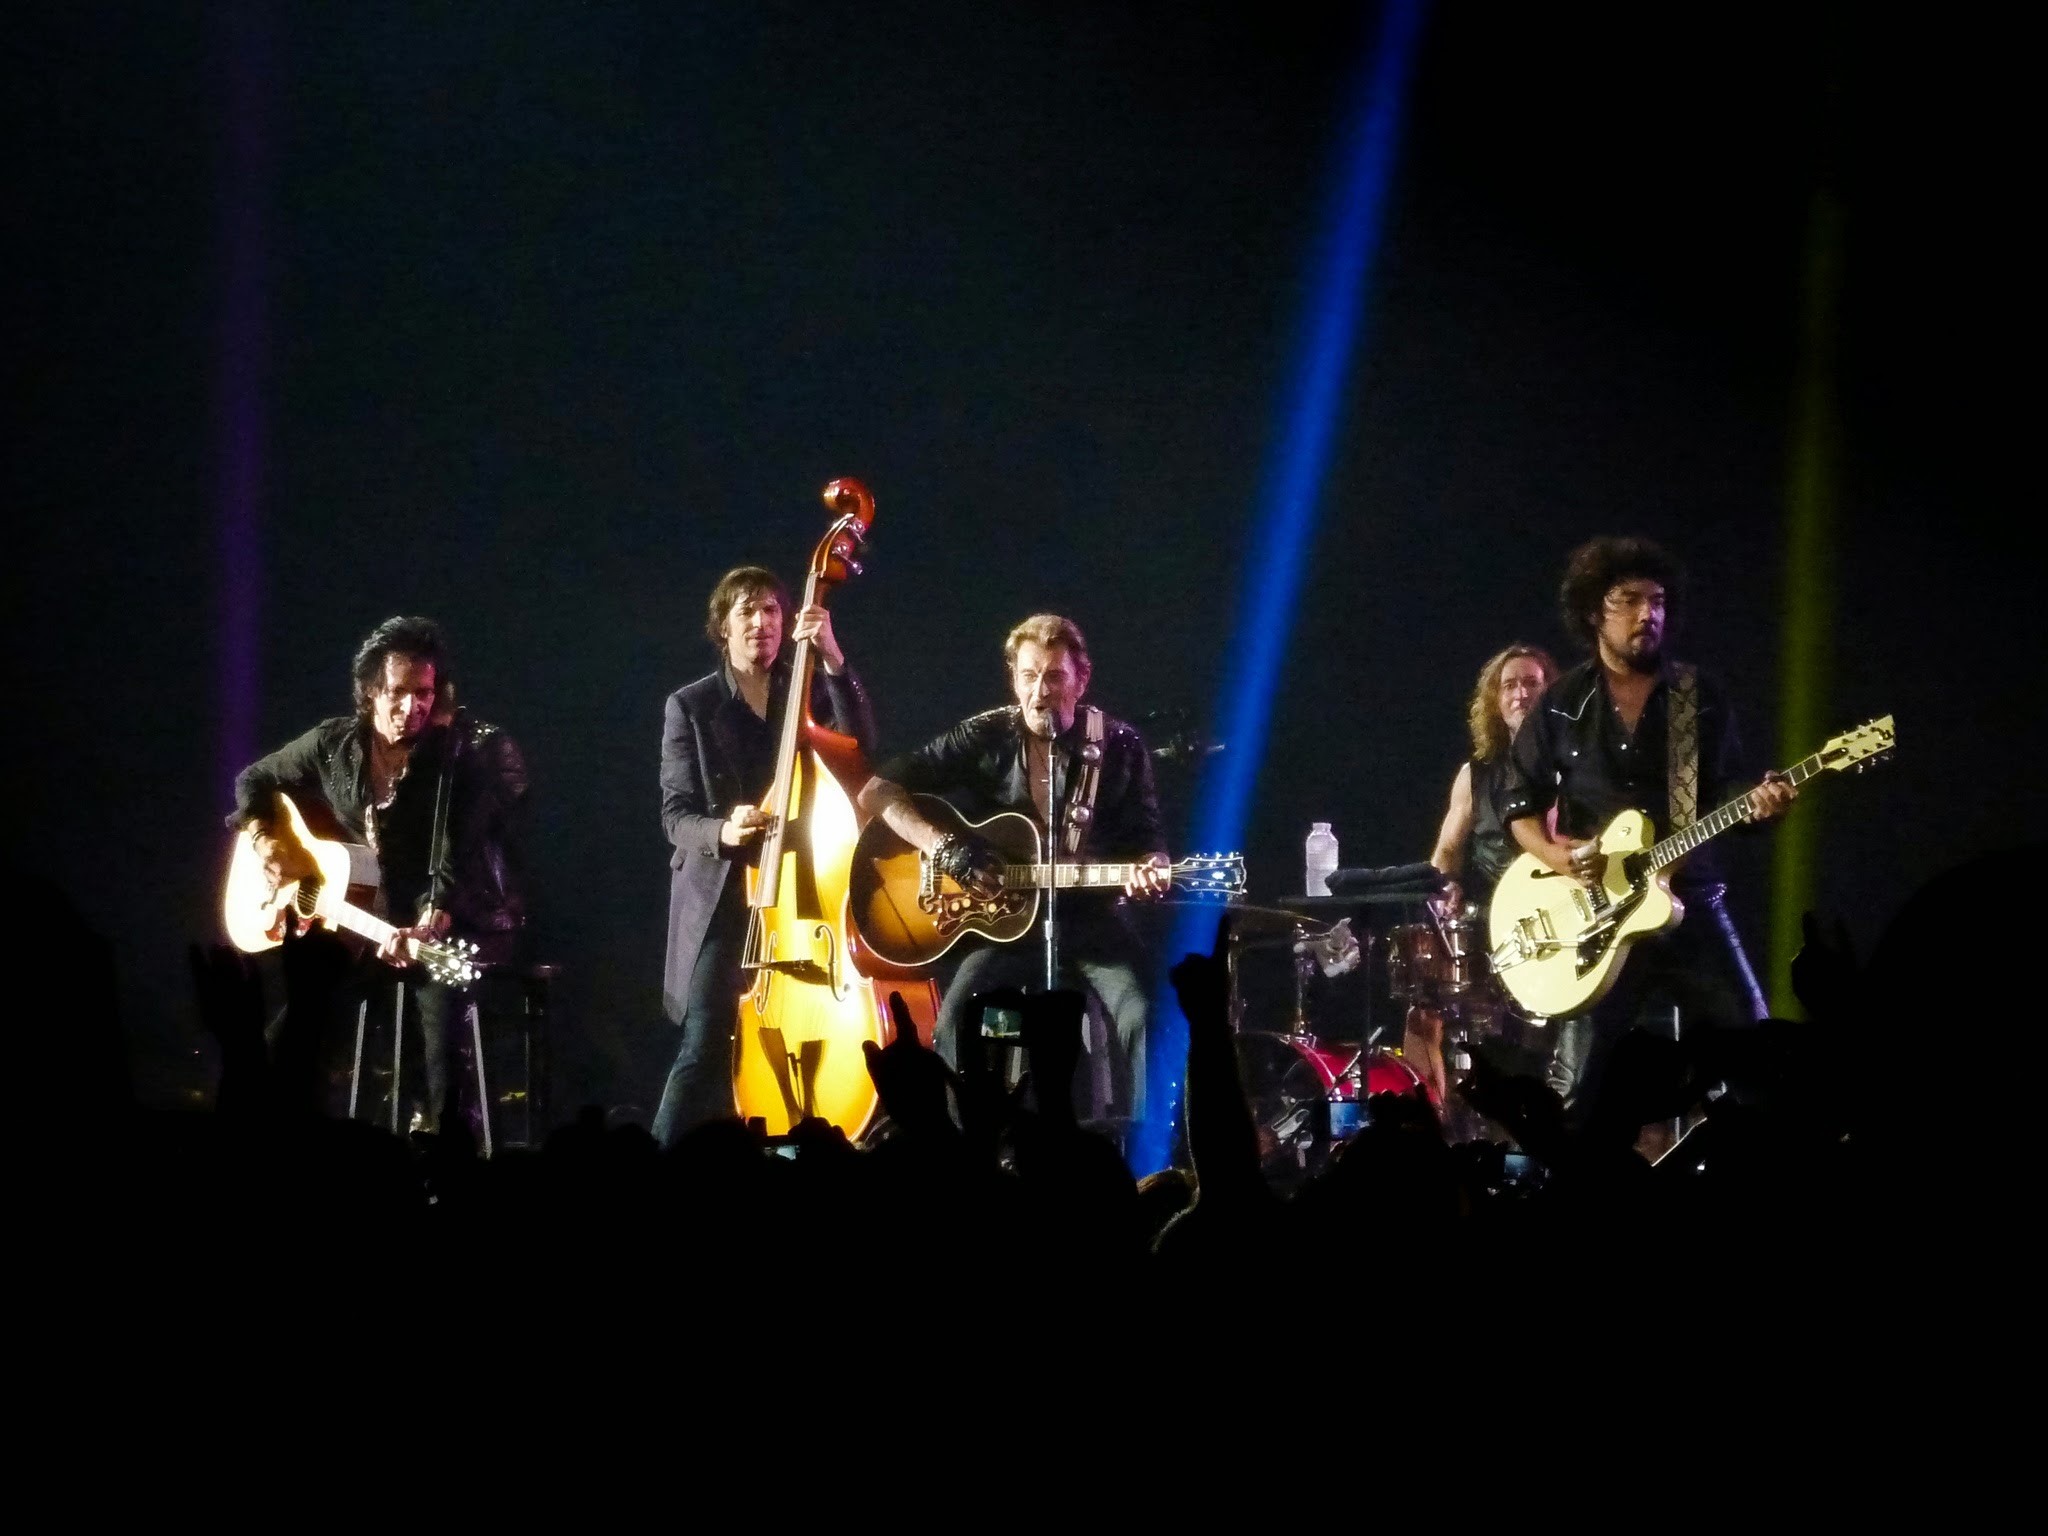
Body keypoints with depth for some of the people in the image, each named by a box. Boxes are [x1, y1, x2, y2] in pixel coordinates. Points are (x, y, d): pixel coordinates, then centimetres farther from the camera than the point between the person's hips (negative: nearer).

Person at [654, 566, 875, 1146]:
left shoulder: (809, 691, 11)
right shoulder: (691, 707, 4)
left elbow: (860, 744, -9)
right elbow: (676, 817, -1)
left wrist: (832, 659, -19)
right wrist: (722, 831, -23)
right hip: (721, 901, -2)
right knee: (704, 1047, -15)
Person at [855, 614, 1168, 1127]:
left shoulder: (1118, 748, 0)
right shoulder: (985, 738, -2)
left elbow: (1146, 842, 3)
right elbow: (877, 792, -4)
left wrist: (1149, 871, -22)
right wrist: (945, 848, -17)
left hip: (1091, 922, 0)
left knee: (1137, 1014, -27)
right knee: (953, 1016, -26)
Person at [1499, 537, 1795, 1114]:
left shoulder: (1701, 697, 6)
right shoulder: (1561, 705, 4)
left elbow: (1723, 794, 6)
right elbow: (1519, 805, 7)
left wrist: (1755, 804, -16)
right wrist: (1557, 856, -11)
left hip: (1689, 903, 1)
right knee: (1578, 1079, -2)